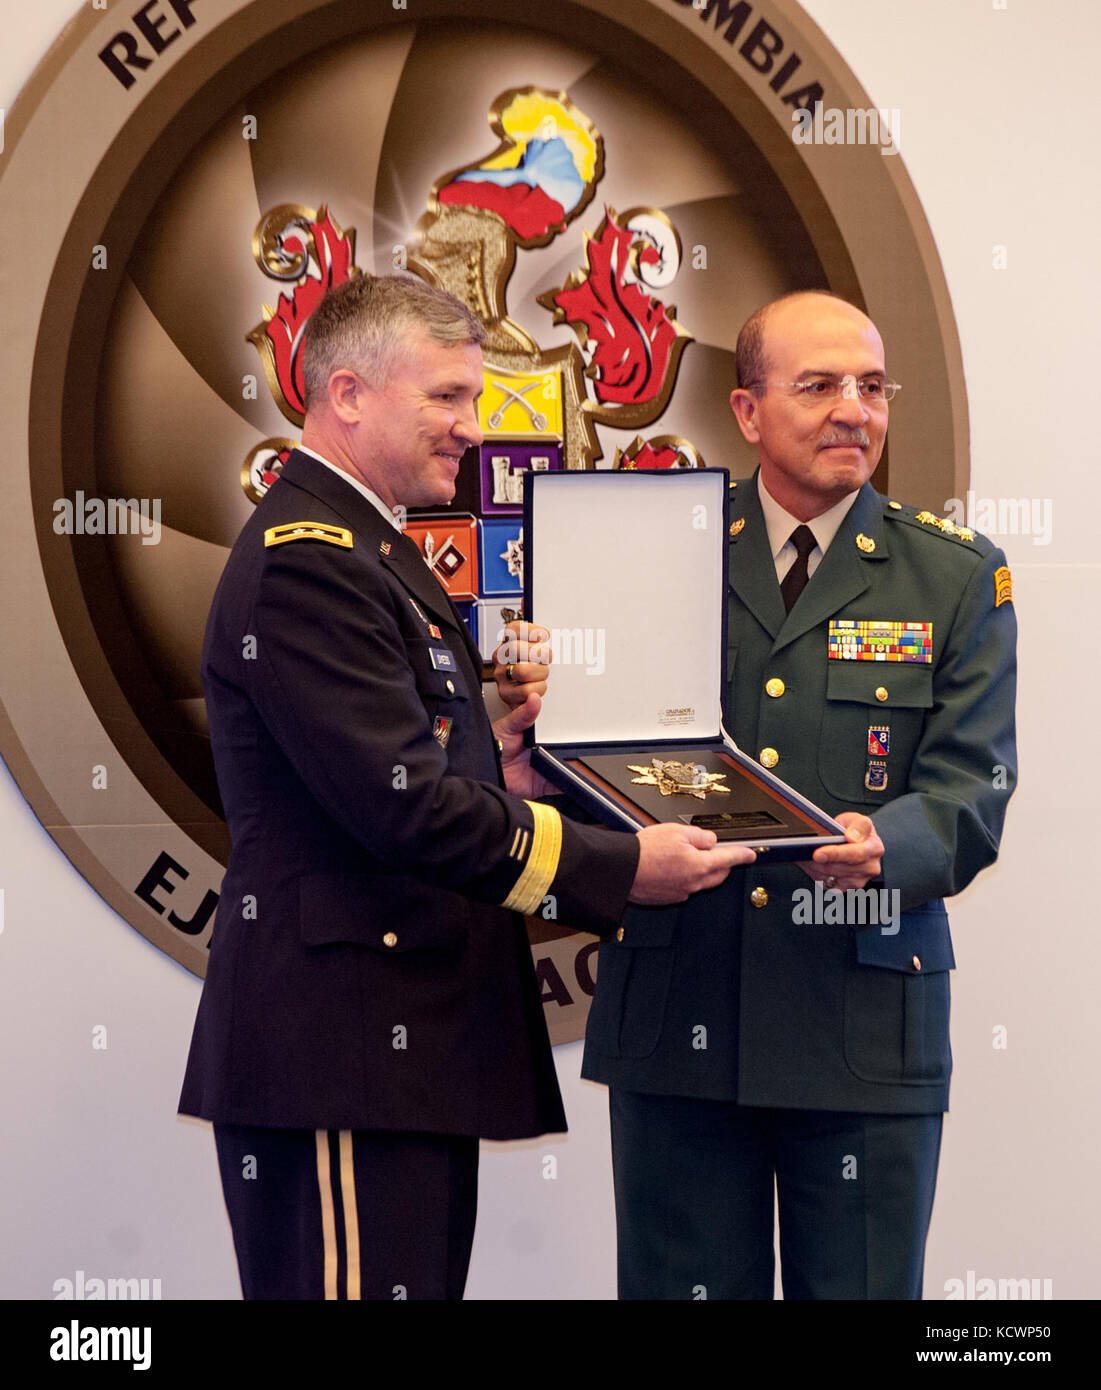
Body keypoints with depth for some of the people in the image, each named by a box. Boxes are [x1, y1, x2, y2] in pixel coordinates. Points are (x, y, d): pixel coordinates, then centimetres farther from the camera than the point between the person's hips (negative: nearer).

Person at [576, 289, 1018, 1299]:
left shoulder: (959, 578, 6)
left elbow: (970, 784, -4)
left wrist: (885, 844, -25)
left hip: (866, 1026, -1)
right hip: (676, 1016, 1)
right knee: (683, 1290, 8)